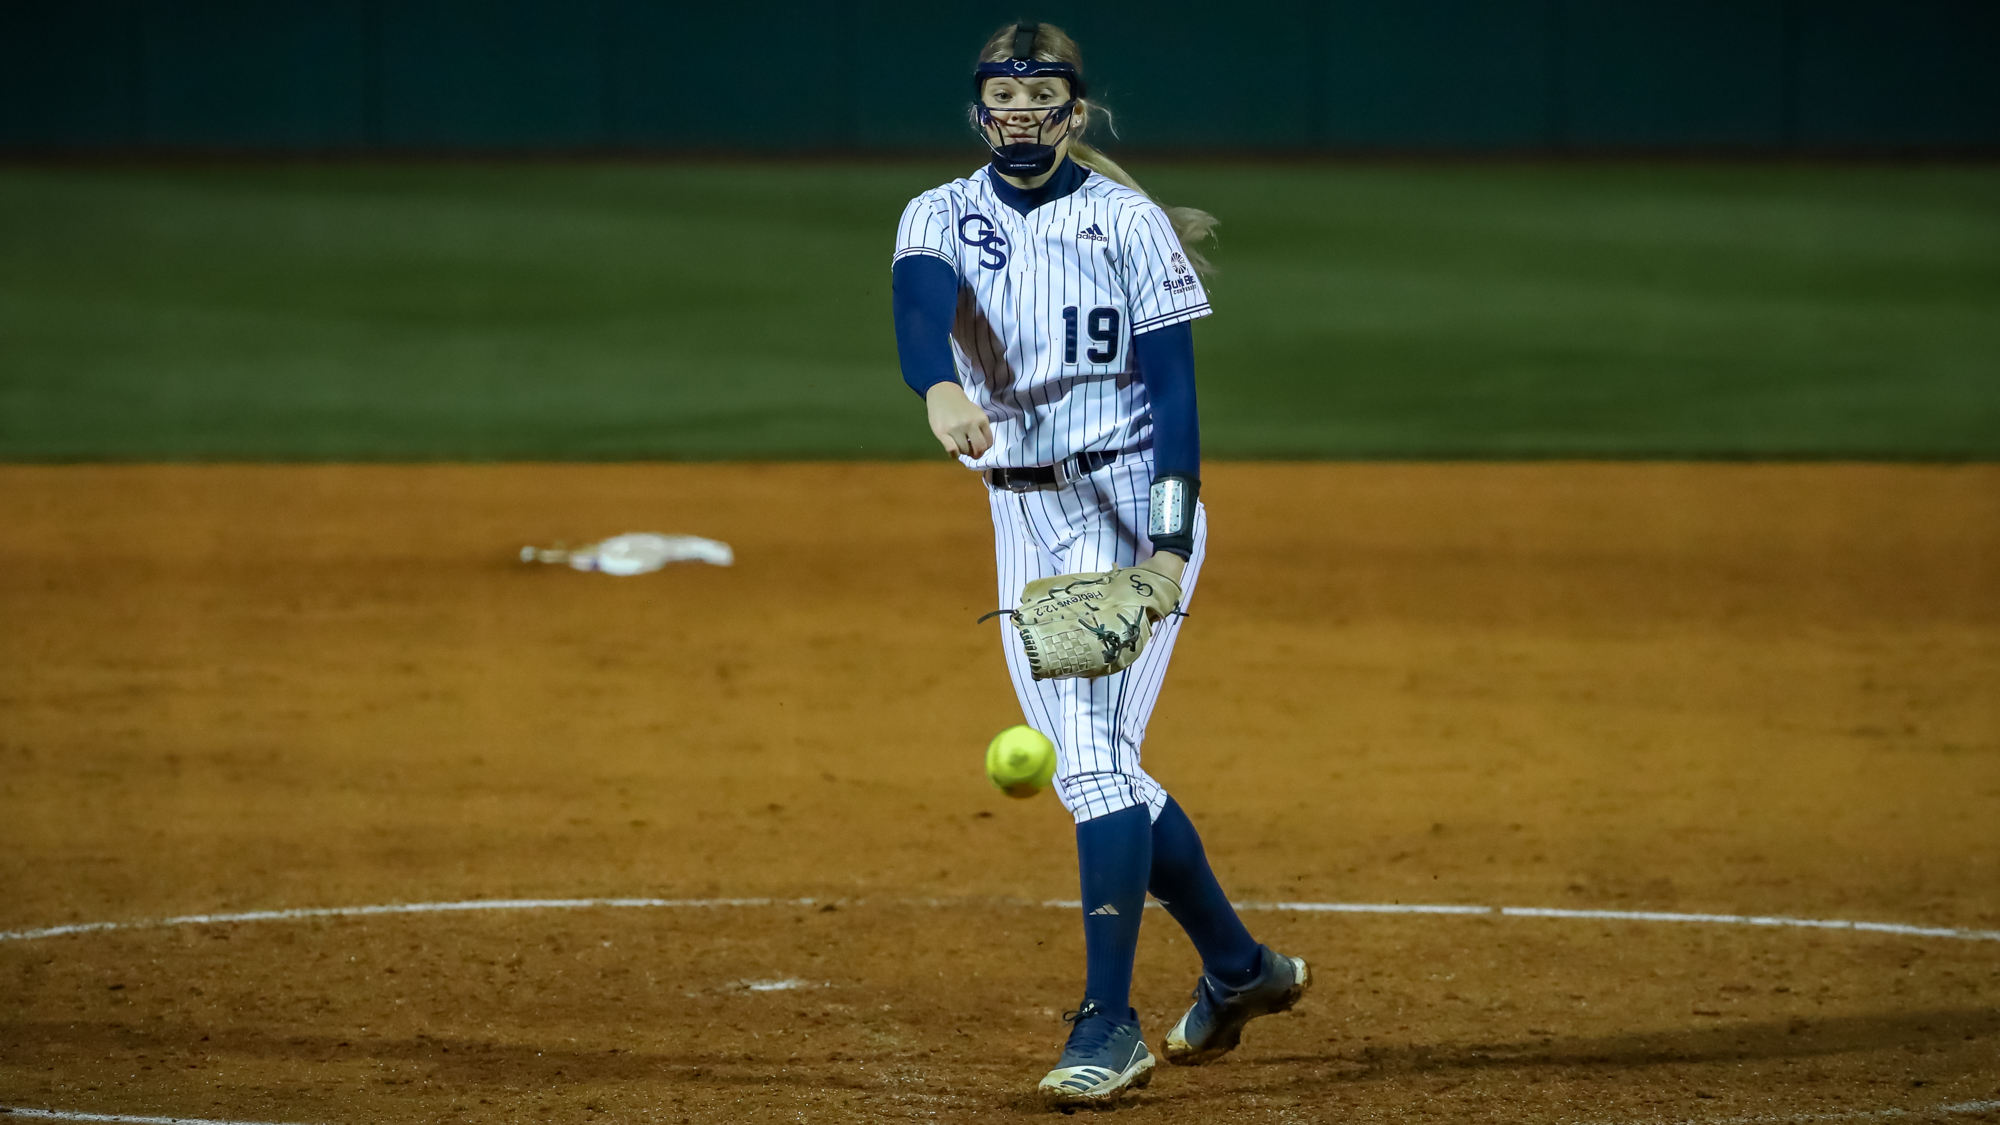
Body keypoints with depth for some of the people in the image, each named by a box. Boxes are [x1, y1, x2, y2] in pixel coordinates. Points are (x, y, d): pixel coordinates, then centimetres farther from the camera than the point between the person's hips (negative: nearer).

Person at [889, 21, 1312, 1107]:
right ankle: (1238, 966, 27)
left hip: (1128, 499, -5)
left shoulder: (1129, 222, -4)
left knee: (1092, 756, -16)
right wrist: (940, 387, -43)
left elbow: (1174, 392, -9)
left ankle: (1109, 1022, -16)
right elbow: (919, 303, -19)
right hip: (1021, 517, 5)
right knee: (1090, 765, 10)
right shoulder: (942, 216, 4)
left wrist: (1171, 547, -20)